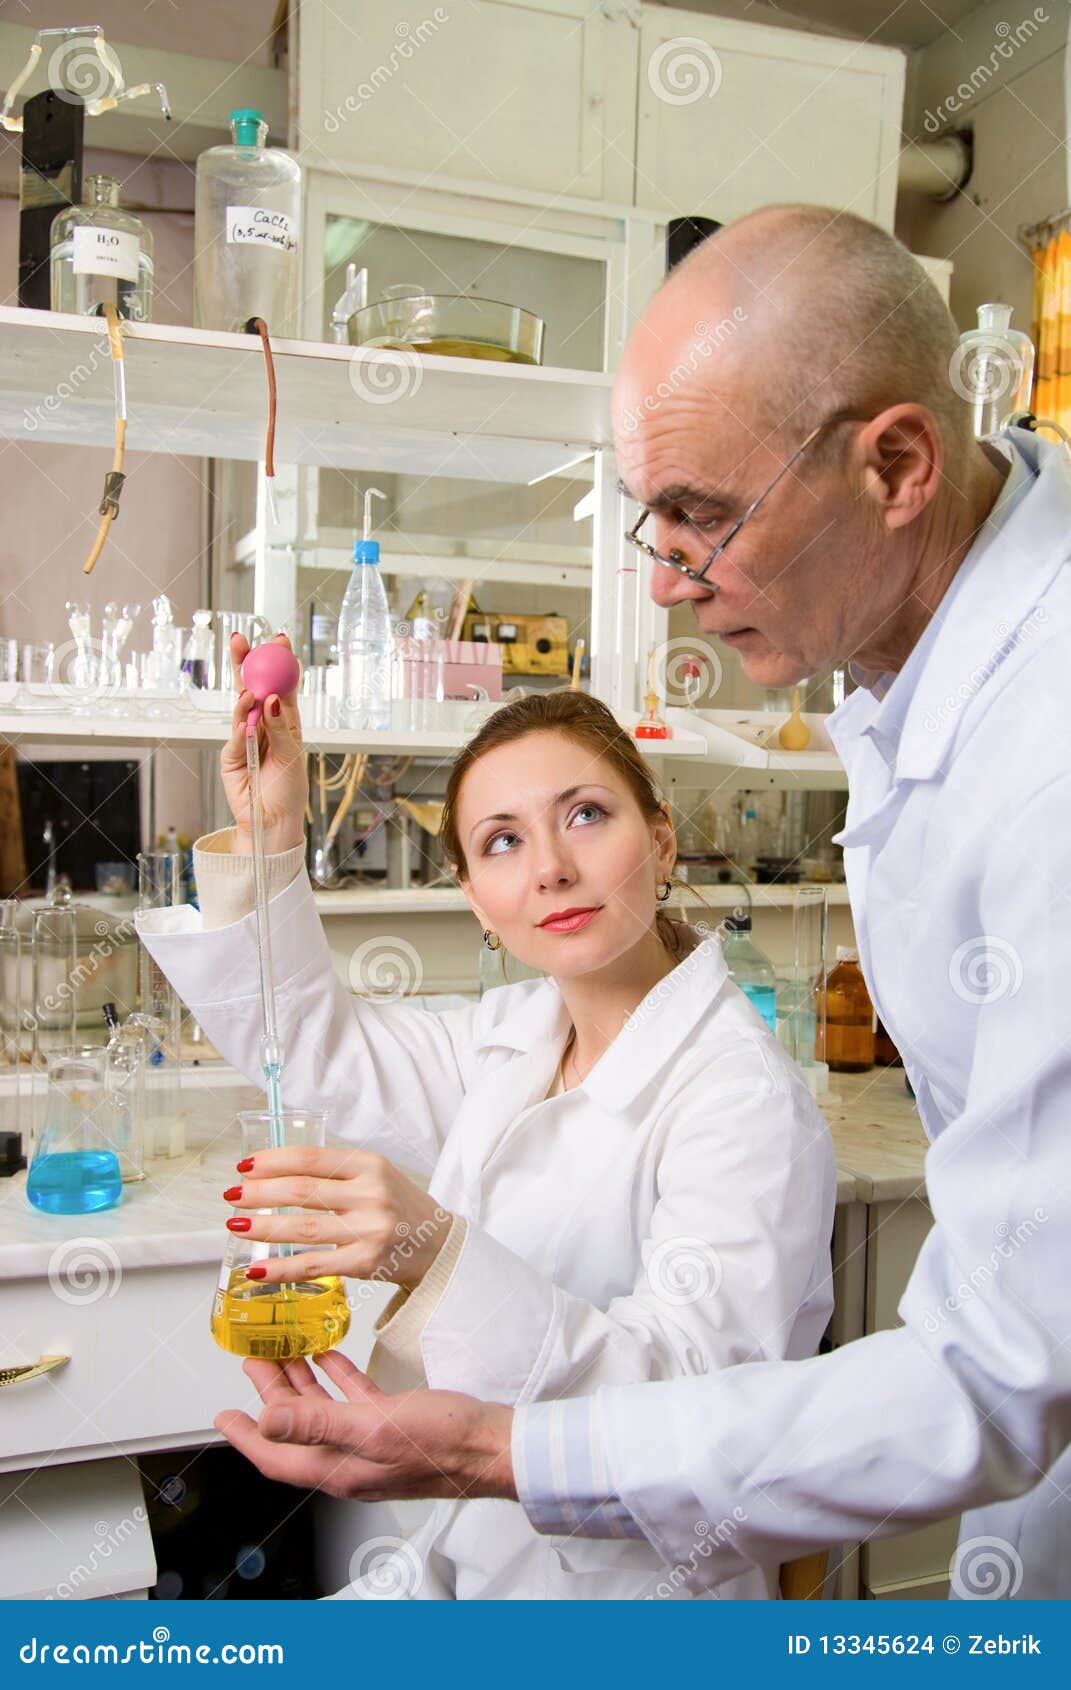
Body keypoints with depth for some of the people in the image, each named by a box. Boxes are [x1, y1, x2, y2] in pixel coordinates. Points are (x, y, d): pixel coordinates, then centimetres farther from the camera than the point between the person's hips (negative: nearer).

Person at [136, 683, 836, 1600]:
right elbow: (309, 1041, 14)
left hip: (621, 1583, -6)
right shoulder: (517, 1035, 3)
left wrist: (441, 1258, -43)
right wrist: (268, 837, -2)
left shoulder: (745, 1097, -21)